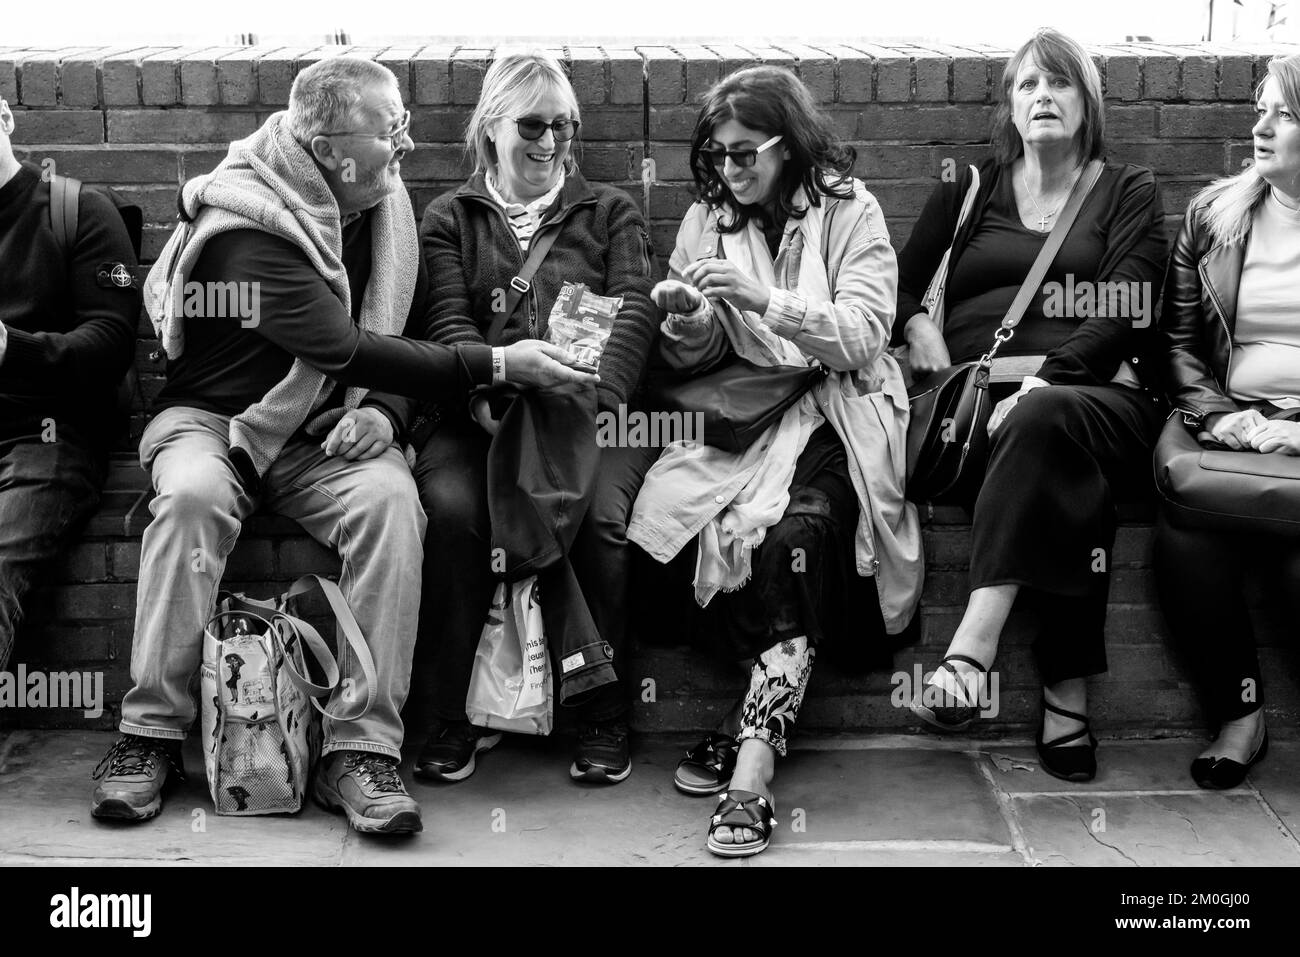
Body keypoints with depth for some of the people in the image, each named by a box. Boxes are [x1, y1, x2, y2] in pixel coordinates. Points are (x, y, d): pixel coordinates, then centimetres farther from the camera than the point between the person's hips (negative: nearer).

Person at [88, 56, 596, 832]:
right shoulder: (248, 230, -22)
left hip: (329, 432, 4)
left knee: (392, 499, -29)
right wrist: (497, 365, -29)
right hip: (217, 419, -3)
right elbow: (347, 352, -29)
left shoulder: (383, 206, 0)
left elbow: (409, 332, 9)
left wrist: (385, 412, -13)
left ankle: (362, 750, -26)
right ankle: (151, 734, -21)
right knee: (192, 494, -37)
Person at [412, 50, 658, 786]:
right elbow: (449, 321, 3)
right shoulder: (450, 219, 18)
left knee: (597, 513, -30)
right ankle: (457, 717, -15)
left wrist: (600, 394, -18)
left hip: (590, 409, 0)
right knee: (450, 507, -30)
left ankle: (606, 717, -13)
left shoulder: (612, 212, 18)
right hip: (481, 413, 1)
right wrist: (489, 384, -19)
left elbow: (637, 309, 2)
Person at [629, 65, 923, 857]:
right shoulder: (708, 219, 11)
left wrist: (764, 300, -23)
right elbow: (698, 359, 13)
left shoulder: (850, 211, 1)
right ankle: (769, 717, -12)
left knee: (799, 525, -33)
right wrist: (687, 321, -11)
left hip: (837, 411, -3)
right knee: (729, 522, -30)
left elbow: (862, 338, -10)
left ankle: (753, 766, -33)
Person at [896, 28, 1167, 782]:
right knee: (1069, 473, -35)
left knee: (1048, 422, -39)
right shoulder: (969, 191, 26)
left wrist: (1045, 380, -16)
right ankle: (1068, 697, -40)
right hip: (974, 399, 1)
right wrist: (917, 324, -3)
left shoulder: (1128, 193, 17)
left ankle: (974, 645, -45)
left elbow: (1125, 313, 1)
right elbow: (902, 282, 22)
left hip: (1094, 392, -1)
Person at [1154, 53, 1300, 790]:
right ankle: (1241, 713, -7)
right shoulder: (1214, 212, 13)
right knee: (1185, 538, -26)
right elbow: (1178, 341, 11)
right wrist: (1230, 420, -4)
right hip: (1233, 430, 3)